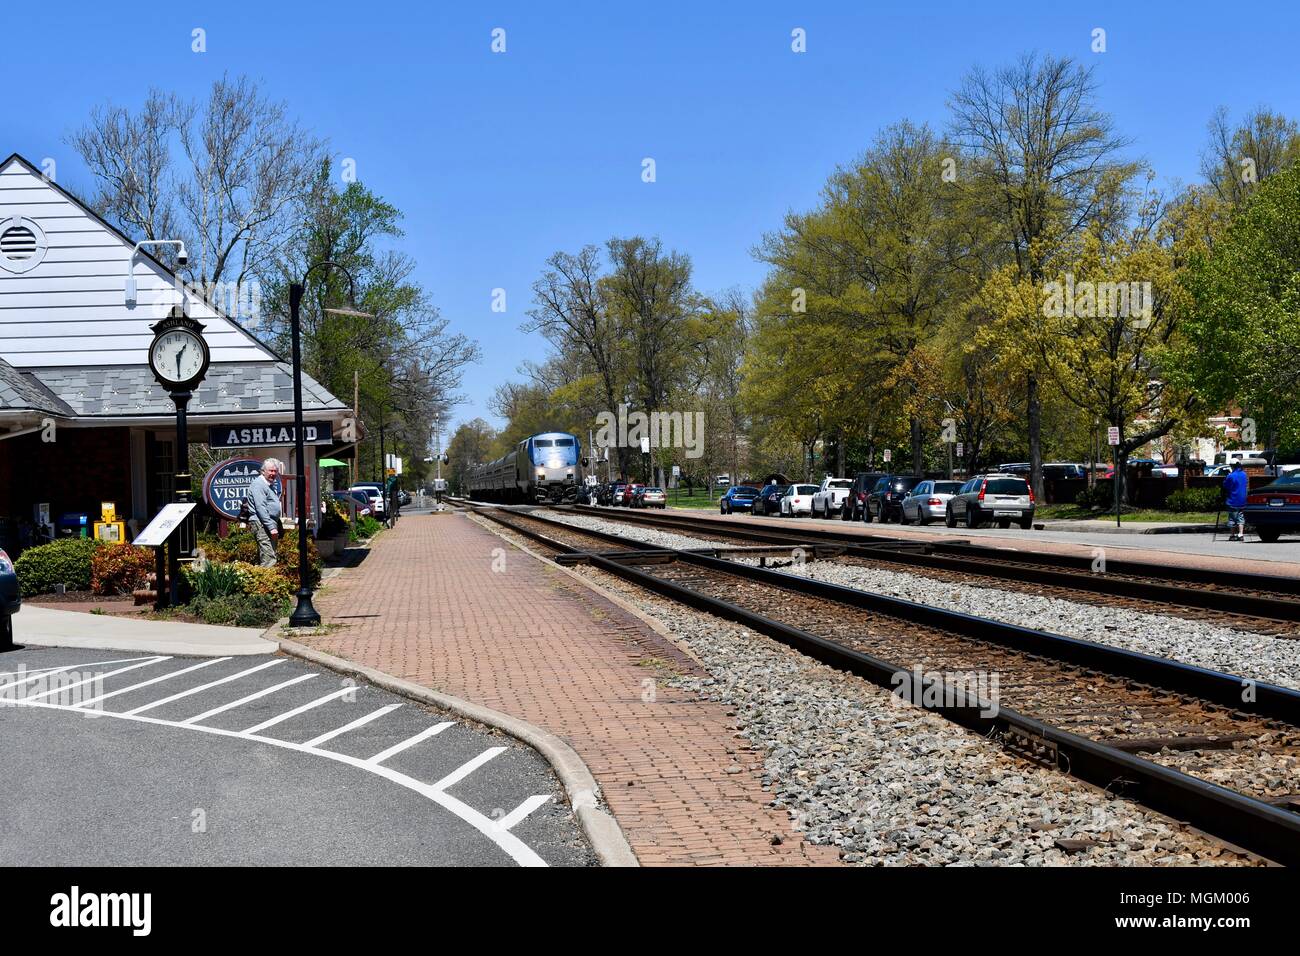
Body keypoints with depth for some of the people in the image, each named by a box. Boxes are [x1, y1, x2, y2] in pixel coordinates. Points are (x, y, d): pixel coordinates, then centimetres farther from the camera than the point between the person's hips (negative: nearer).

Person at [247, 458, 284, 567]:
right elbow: (261, 508, -18)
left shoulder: (273, 484, 20)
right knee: (268, 558, -17)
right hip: (261, 524, -10)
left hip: (272, 524, 10)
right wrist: (271, 527, -22)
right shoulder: (259, 484, -10)